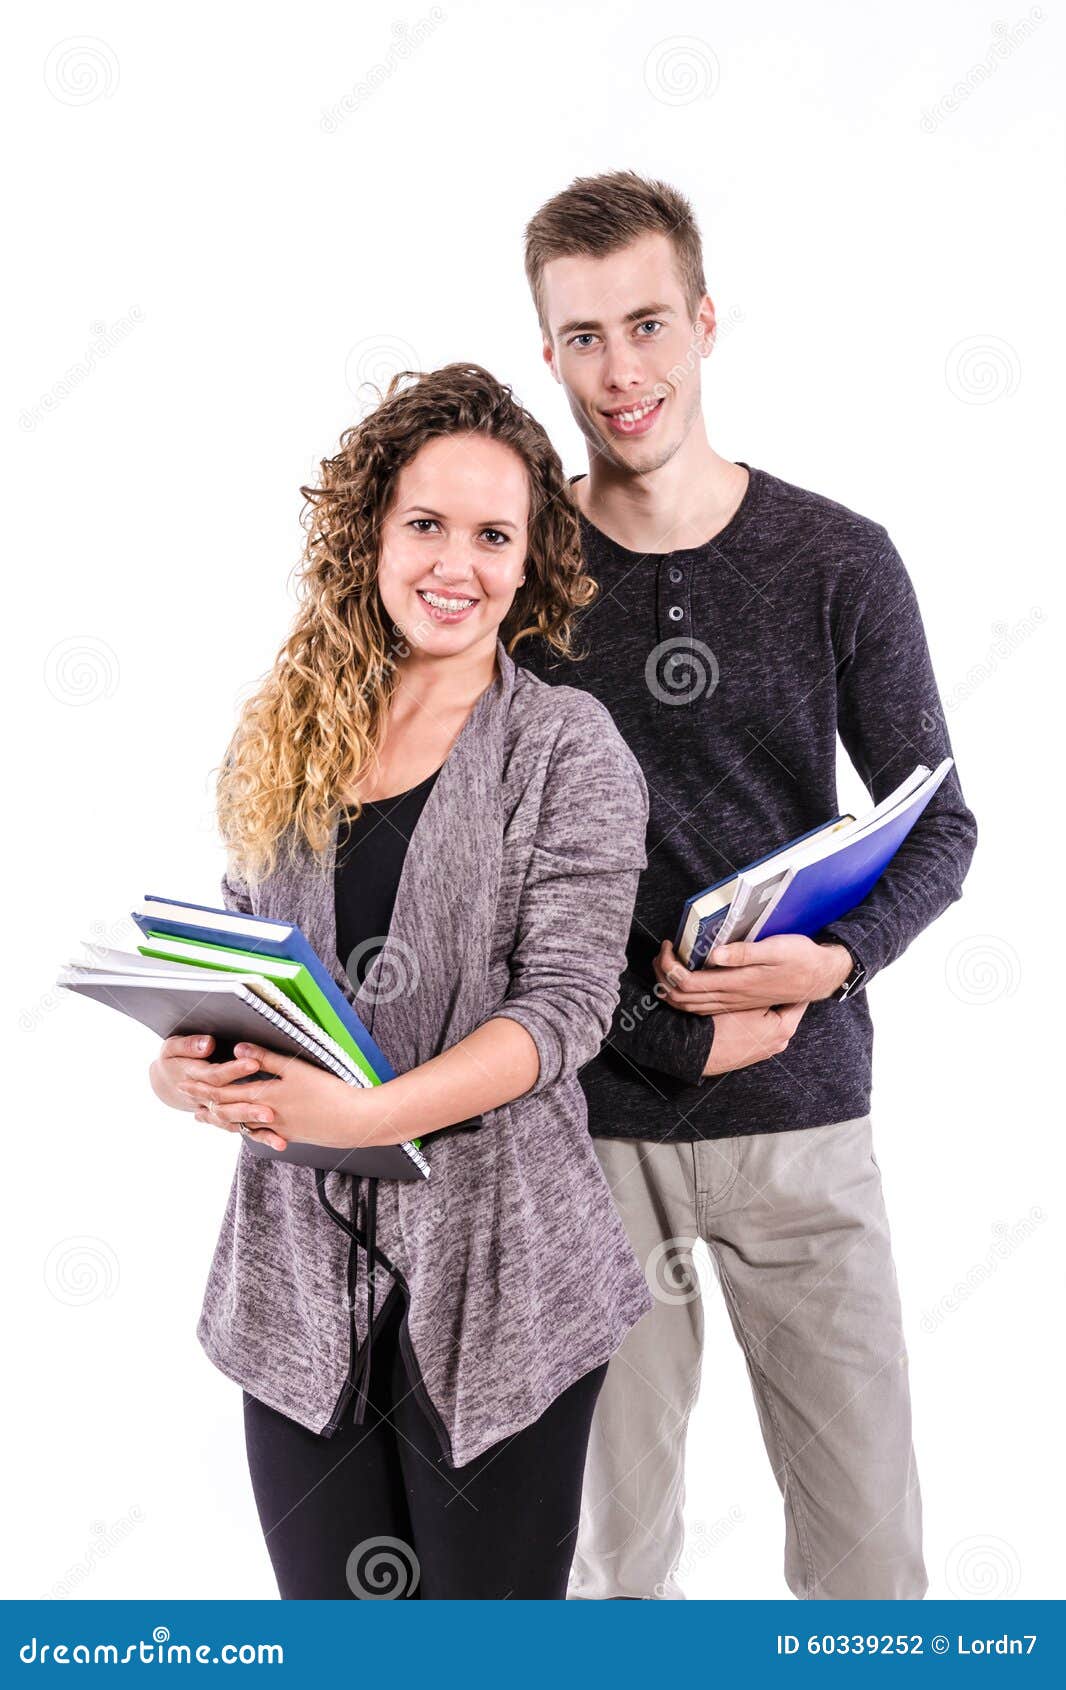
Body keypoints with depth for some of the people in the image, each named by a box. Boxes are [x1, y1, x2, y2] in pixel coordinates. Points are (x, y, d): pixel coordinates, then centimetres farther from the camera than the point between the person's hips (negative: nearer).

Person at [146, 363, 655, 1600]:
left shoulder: (569, 745, -4)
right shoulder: (288, 740, 8)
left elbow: (566, 1003, -13)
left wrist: (370, 1113, -25)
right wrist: (181, 1063, -8)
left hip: (492, 1261, -3)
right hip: (300, 1262, 4)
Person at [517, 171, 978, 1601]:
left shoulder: (839, 560, 0)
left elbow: (940, 825, 5)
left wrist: (837, 958, -15)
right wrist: (673, 1030, -11)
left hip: (803, 1108, 1)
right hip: (591, 1116, 0)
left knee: (868, 1539, 10)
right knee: (615, 1544, 12)